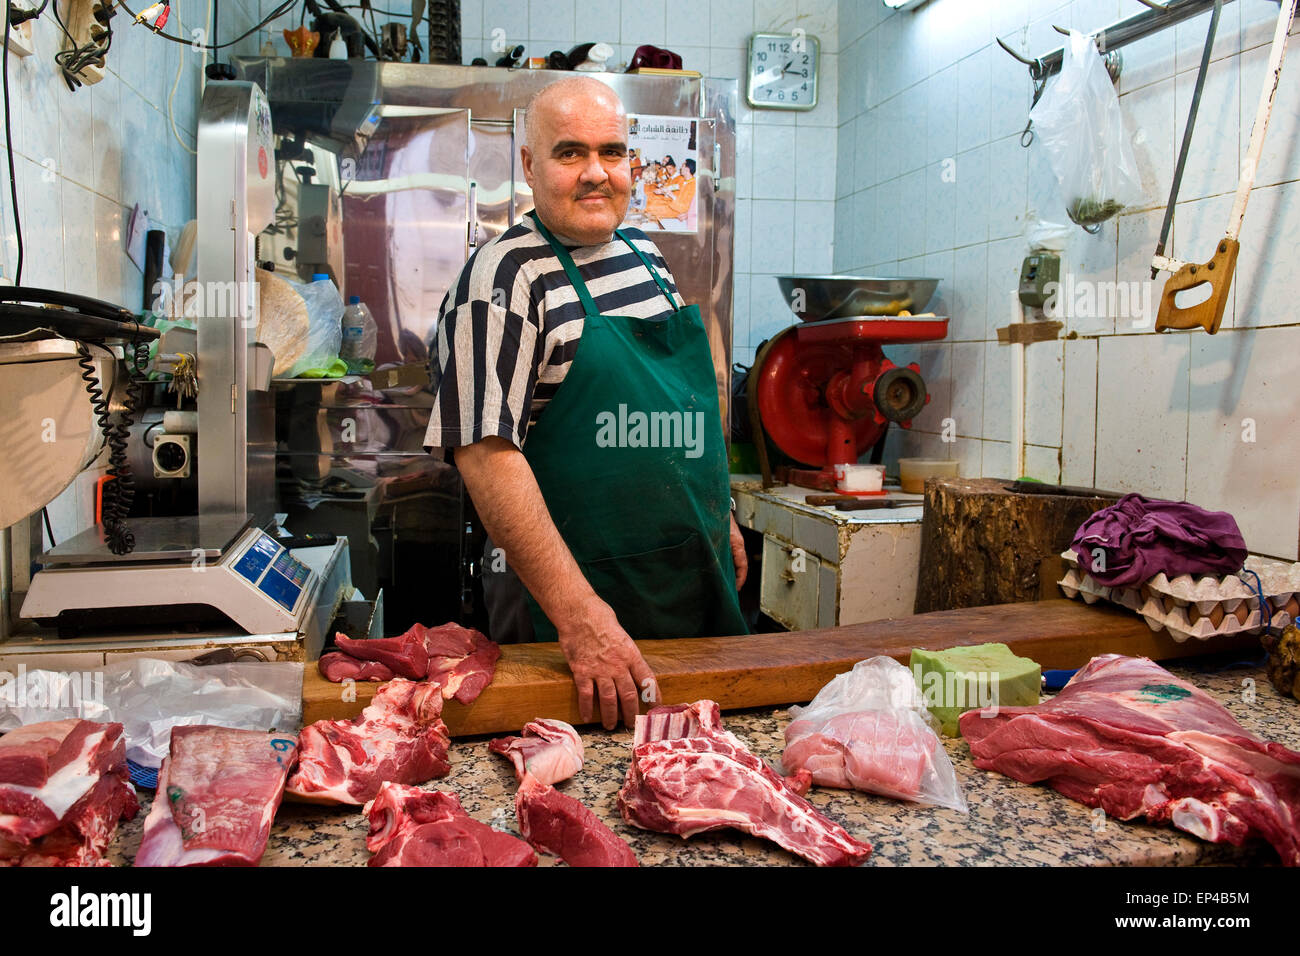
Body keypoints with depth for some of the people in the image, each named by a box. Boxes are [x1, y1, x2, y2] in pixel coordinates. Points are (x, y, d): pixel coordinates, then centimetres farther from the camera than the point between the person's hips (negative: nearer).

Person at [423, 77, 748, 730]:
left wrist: (720, 516, 20)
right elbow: (485, 452, -23)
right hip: (582, 593, -7)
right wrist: (576, 612, -28)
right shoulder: (507, 276, -15)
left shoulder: (646, 256, 9)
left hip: (698, 587, 8)